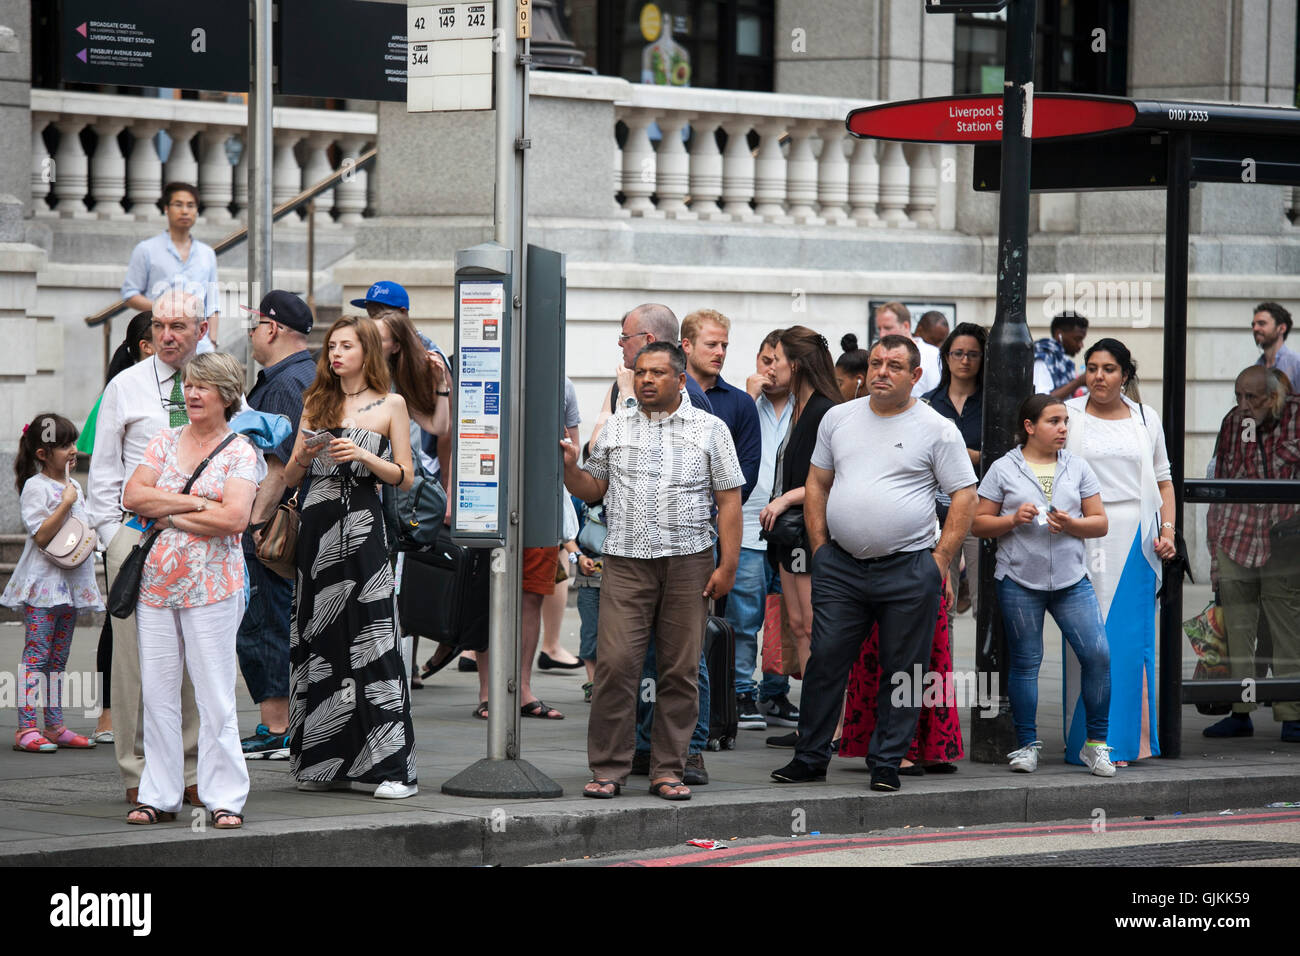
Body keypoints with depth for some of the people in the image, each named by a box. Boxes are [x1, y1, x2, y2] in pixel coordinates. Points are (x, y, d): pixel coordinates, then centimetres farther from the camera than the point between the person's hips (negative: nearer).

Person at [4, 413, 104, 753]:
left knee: (58, 658, 10)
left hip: (70, 582, 8)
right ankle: (26, 728, -13)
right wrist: (66, 504, -20)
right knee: (37, 653, -11)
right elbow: (42, 535, -17)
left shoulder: (73, 486, 16)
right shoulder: (36, 486, -9)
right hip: (41, 582, -8)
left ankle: (54, 725, 12)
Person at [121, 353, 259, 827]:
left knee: (215, 695, -3)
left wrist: (168, 514, -7)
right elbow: (133, 496, 0)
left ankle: (225, 798, 2)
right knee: (157, 693, 5)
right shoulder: (165, 441, 12)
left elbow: (234, 519, -13)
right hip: (155, 583, 4)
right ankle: (159, 796, 11)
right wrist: (196, 502, -8)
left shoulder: (240, 453, 0)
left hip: (211, 587, -4)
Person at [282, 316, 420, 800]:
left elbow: (404, 477, 3)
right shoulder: (316, 402, 15)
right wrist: (304, 455, -6)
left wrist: (363, 455, -12)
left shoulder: (390, 405, 5)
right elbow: (289, 478, 15)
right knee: (319, 641, 4)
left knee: (371, 640, -10)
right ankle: (326, 763, 10)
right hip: (317, 523, 4)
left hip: (362, 526, -4)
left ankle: (393, 767, -11)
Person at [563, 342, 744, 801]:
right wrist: (570, 468, -4)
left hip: (689, 561, -1)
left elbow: (729, 500, 4)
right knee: (616, 663, -8)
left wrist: (727, 565, -3)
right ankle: (608, 769, -2)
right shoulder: (615, 427, 13)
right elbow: (593, 489, 18)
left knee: (681, 669, 1)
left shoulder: (710, 430, 7)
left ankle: (668, 770, 8)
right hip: (626, 561, 1)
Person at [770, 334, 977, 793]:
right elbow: (817, 483, 16)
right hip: (840, 566, 3)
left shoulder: (937, 429, -1)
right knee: (825, 662, 2)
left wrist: (941, 561, -7)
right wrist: (820, 548, 7)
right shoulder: (838, 419, 10)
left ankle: (886, 763, 10)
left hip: (909, 570, -3)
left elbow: (964, 497, -1)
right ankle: (810, 757, 11)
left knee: (902, 671, 2)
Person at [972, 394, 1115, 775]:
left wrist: (1072, 525, -10)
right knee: (1025, 662, 4)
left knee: (1098, 655, -9)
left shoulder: (1077, 468, 10)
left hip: (1071, 579, 2)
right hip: (1020, 579, -2)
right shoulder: (1003, 469, 3)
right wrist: (1012, 520, -13)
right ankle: (1026, 745, 15)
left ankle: (1095, 743, 2)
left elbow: (1100, 523, 10)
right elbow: (978, 523, 4)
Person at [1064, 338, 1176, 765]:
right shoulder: (1069, 415, 5)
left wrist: (1167, 529, 4)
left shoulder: (1145, 418, 13)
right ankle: (1086, 740, -1)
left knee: (1130, 637, -2)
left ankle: (1125, 739, 2)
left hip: (1135, 539, 2)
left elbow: (1163, 481, 18)